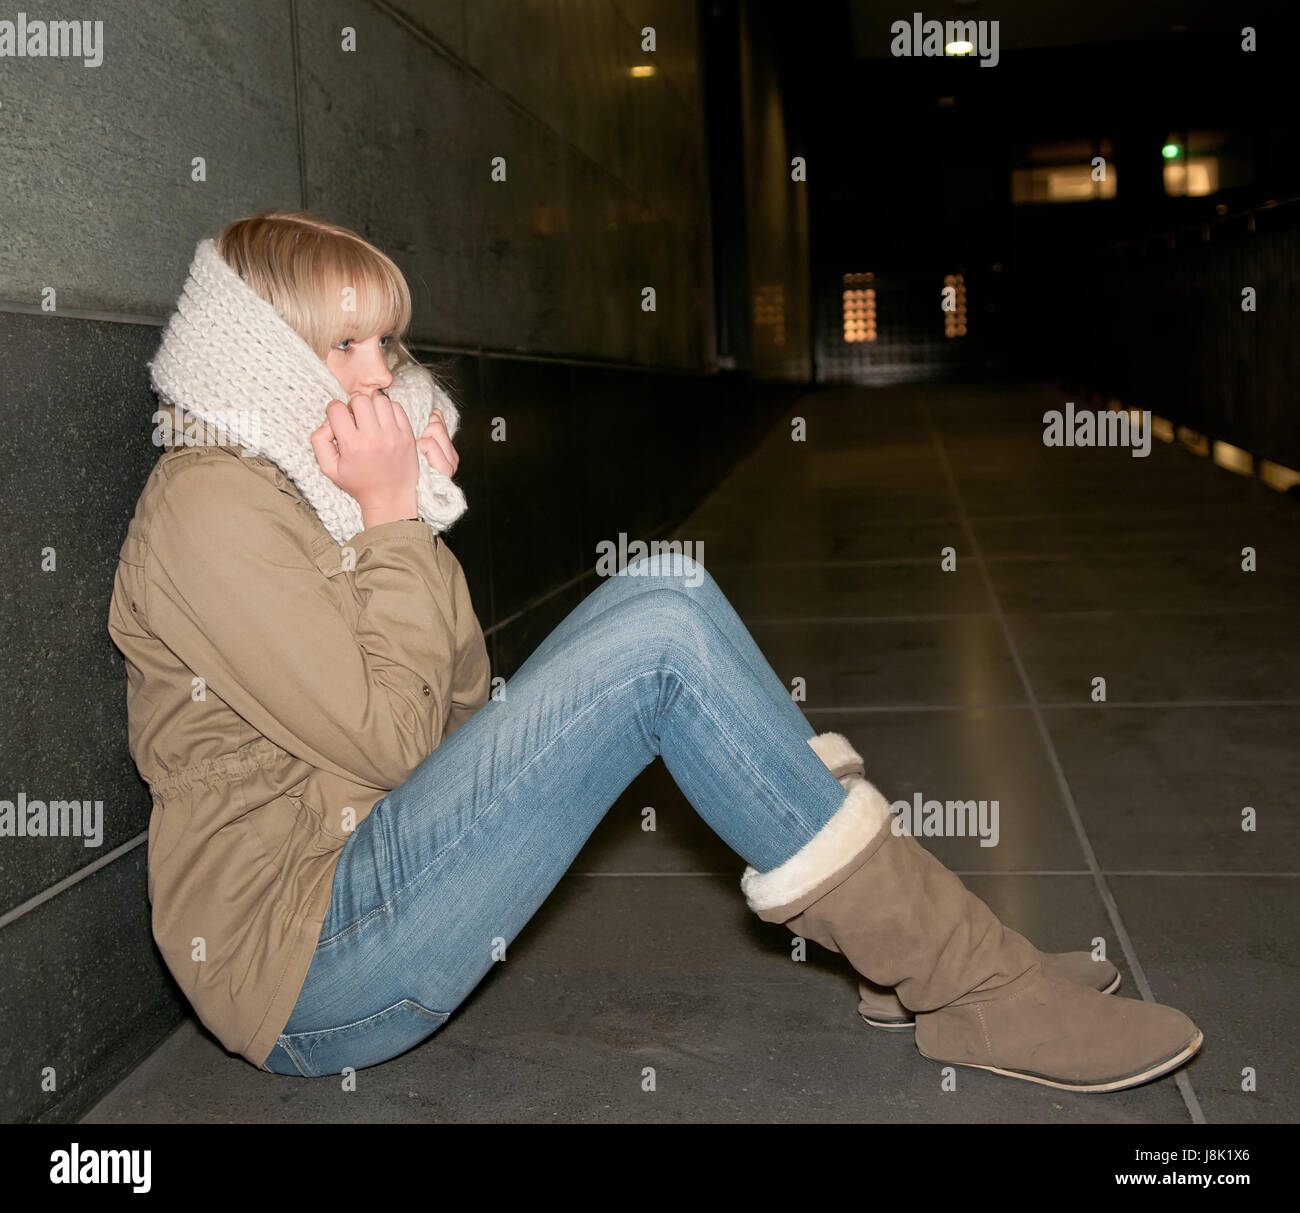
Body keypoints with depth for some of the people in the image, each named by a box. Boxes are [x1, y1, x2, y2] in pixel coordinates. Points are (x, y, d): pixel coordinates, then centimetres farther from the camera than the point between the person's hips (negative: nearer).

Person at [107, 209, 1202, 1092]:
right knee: (663, 639, -22)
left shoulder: (310, 483, 16)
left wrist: (421, 515, 0)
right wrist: (392, 521, -12)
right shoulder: (208, 502, -13)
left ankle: (904, 946, -3)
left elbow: (462, 704, 10)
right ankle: (978, 990, -14)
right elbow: (388, 742, -17)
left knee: (662, 589, -1)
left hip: (364, 876, 9)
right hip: (303, 973, -9)